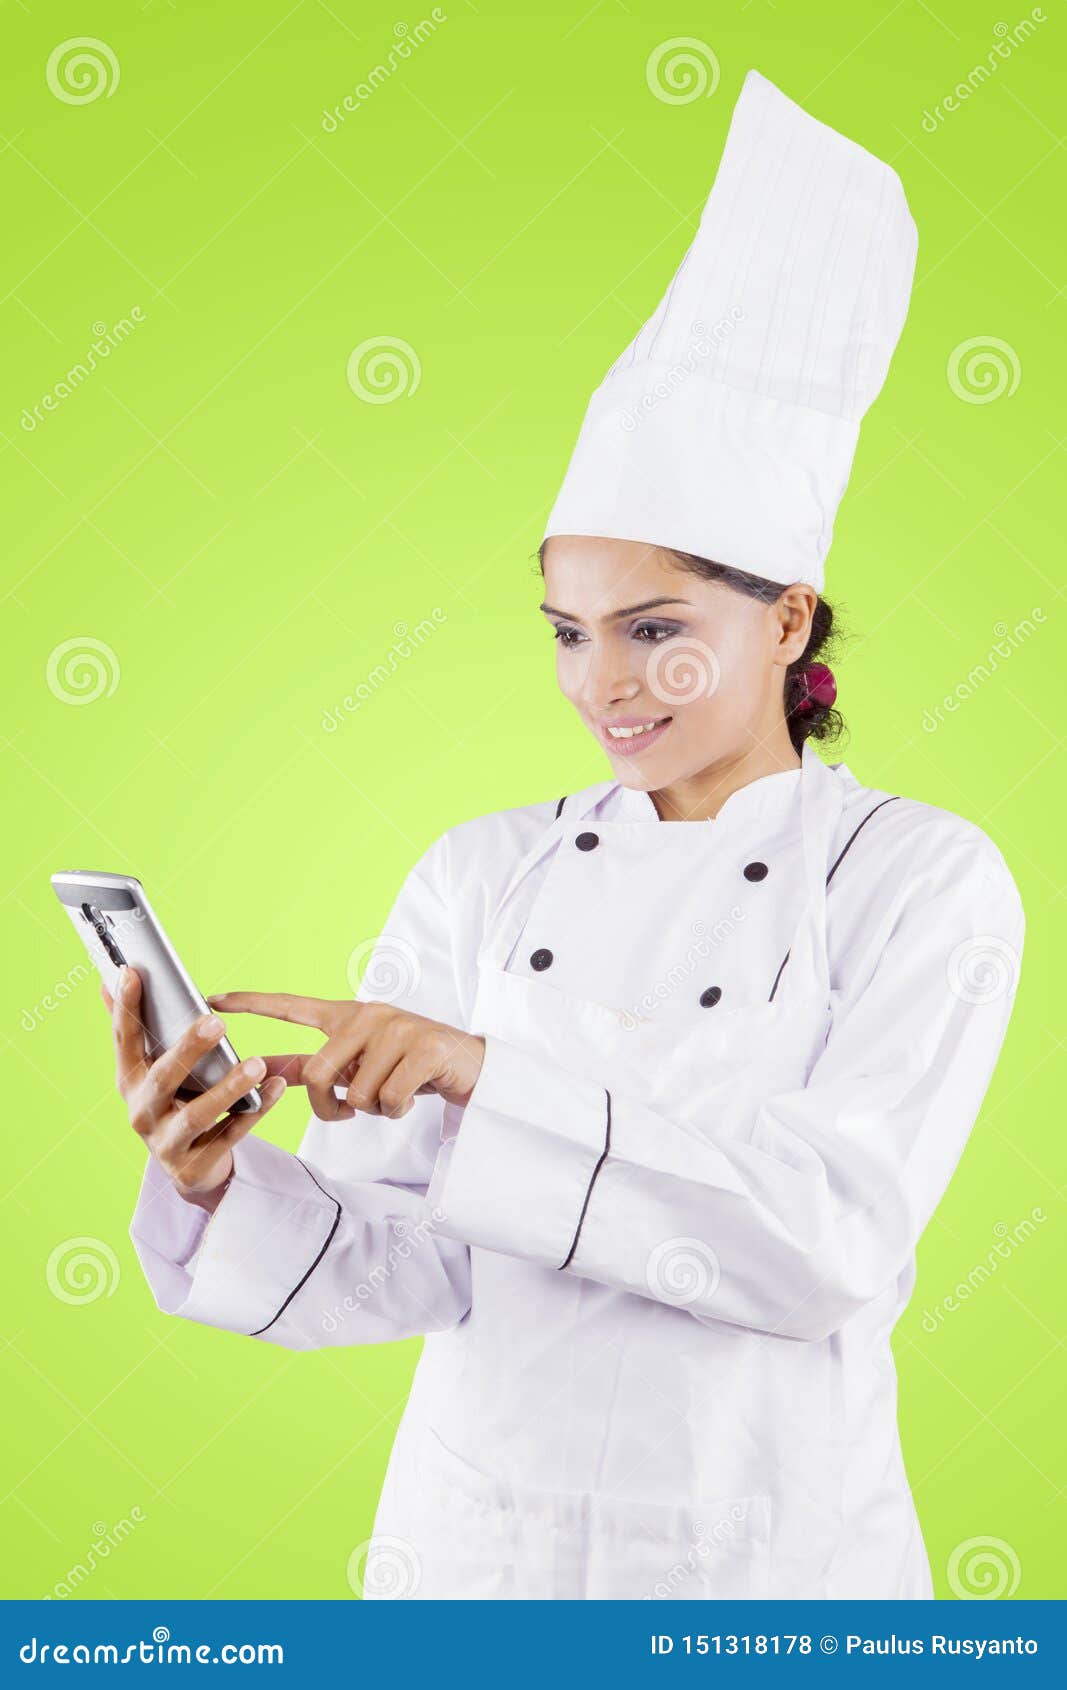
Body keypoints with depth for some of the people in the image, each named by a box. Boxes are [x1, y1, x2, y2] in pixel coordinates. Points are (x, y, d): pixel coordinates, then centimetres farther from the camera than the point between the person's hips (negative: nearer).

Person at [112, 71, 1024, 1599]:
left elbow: (838, 1237, -21)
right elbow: (404, 1258, -6)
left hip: (770, 1555, -2)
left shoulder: (923, 883, -10)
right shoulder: (482, 875, -3)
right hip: (471, 1537, 2)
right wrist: (224, 1185, -26)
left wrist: (486, 1077, -28)